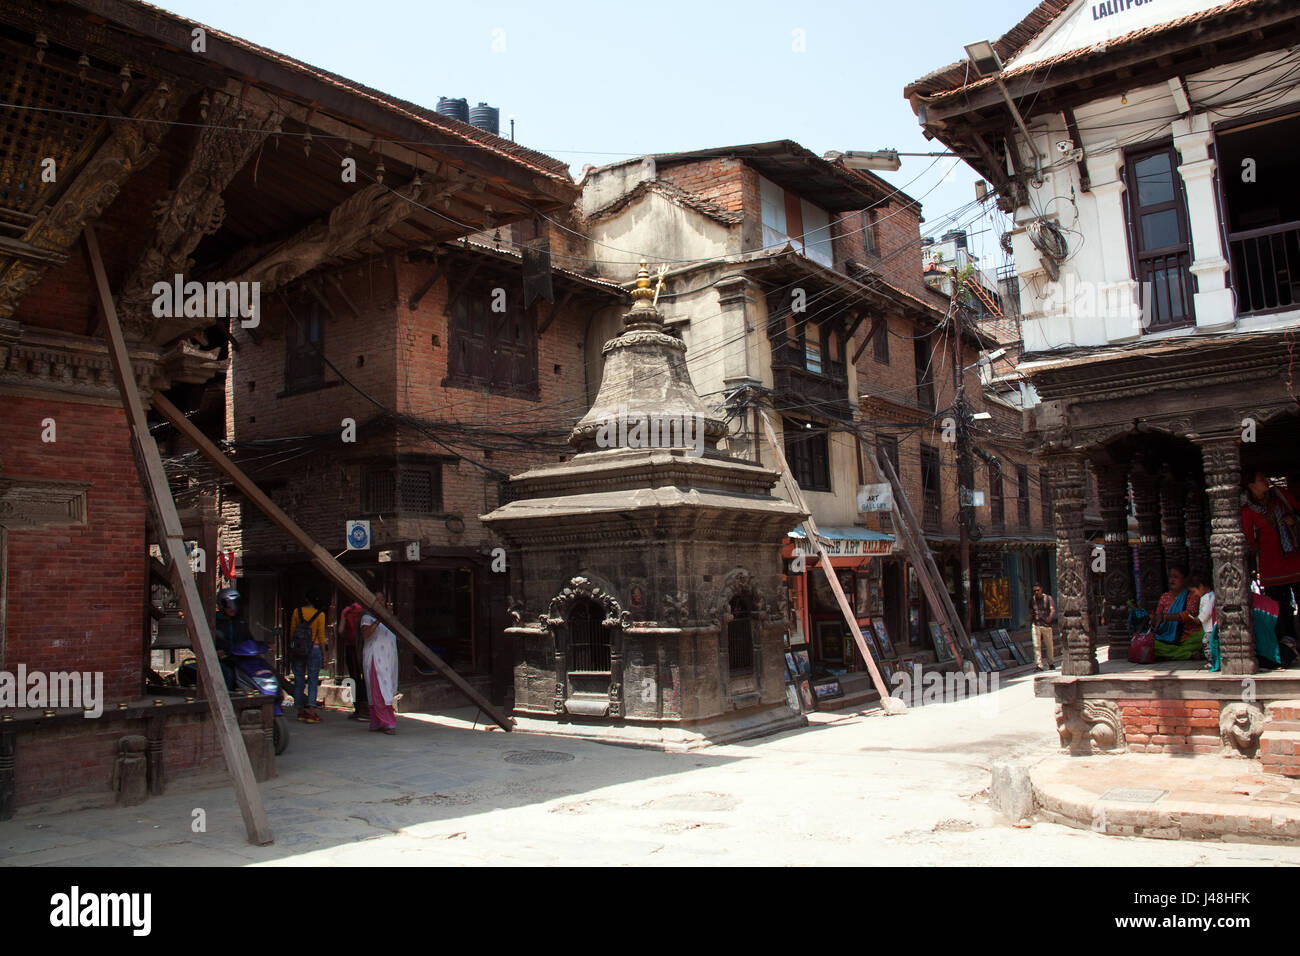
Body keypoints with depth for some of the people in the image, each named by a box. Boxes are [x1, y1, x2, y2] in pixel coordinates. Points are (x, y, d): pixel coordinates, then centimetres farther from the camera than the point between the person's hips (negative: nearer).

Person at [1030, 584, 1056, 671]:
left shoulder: (1048, 598, -3)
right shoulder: (1032, 600, 7)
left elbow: (1053, 610, -15)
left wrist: (1050, 618, -34)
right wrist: (1030, 625, 17)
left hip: (1046, 625, -1)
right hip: (1036, 625, 2)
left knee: (1049, 645, 11)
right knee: (1036, 645, -9)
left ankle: (1051, 663, 30)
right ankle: (1039, 665, -10)